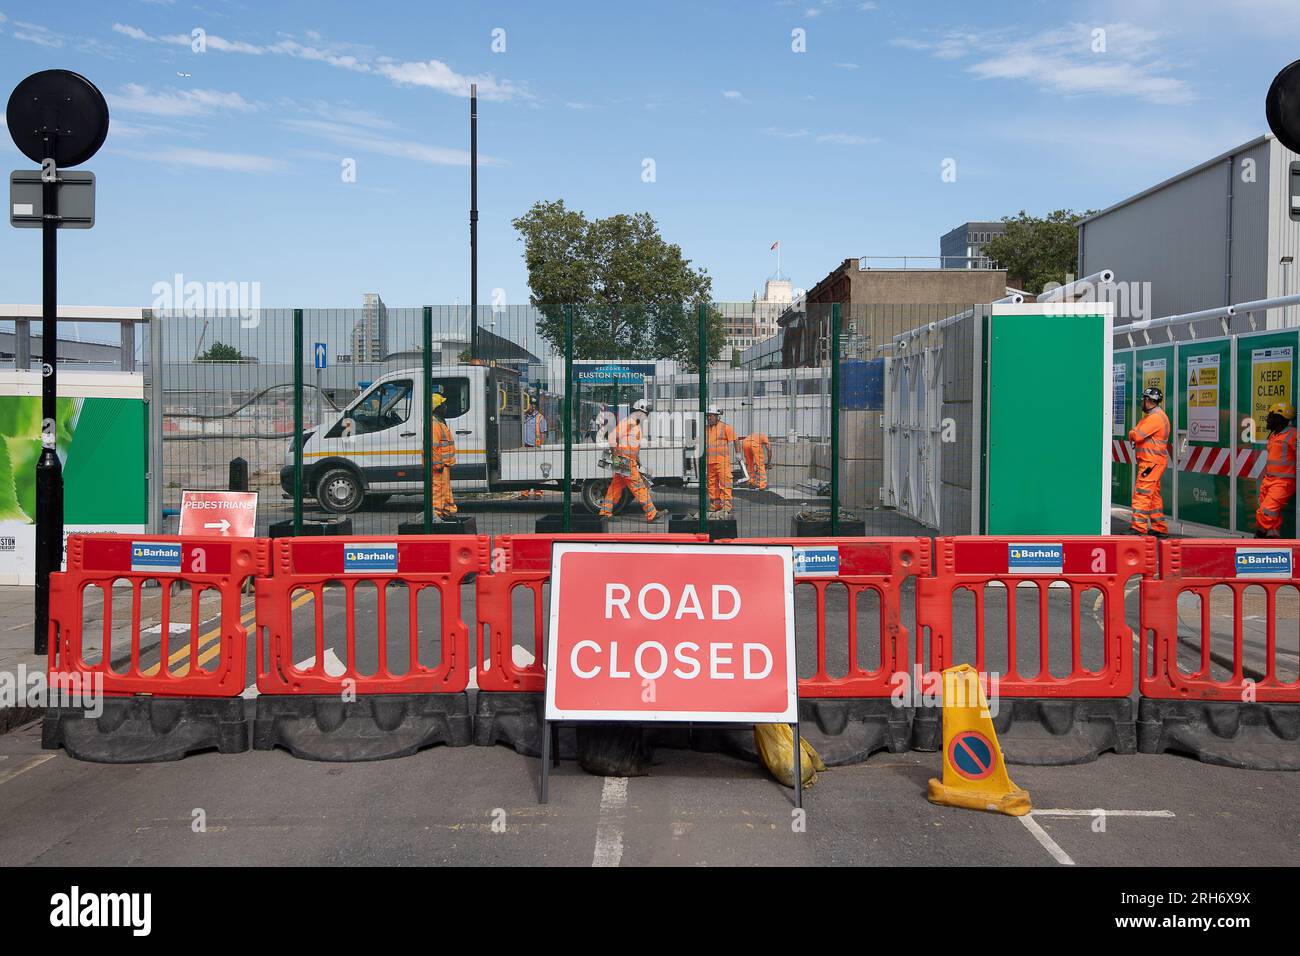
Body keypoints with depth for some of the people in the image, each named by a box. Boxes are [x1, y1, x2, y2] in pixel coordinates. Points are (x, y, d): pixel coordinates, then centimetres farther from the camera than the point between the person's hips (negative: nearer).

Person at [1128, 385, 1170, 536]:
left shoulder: (1156, 417, -16)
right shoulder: (1151, 415, 18)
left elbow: (1137, 435, -20)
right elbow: (1135, 434, 20)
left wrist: (1132, 435, 1)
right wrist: (1134, 436, -2)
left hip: (1152, 462, -11)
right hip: (1150, 462, 11)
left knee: (1142, 494, -12)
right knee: (1153, 495, 15)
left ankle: (1139, 528, -13)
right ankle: (1159, 527, 22)